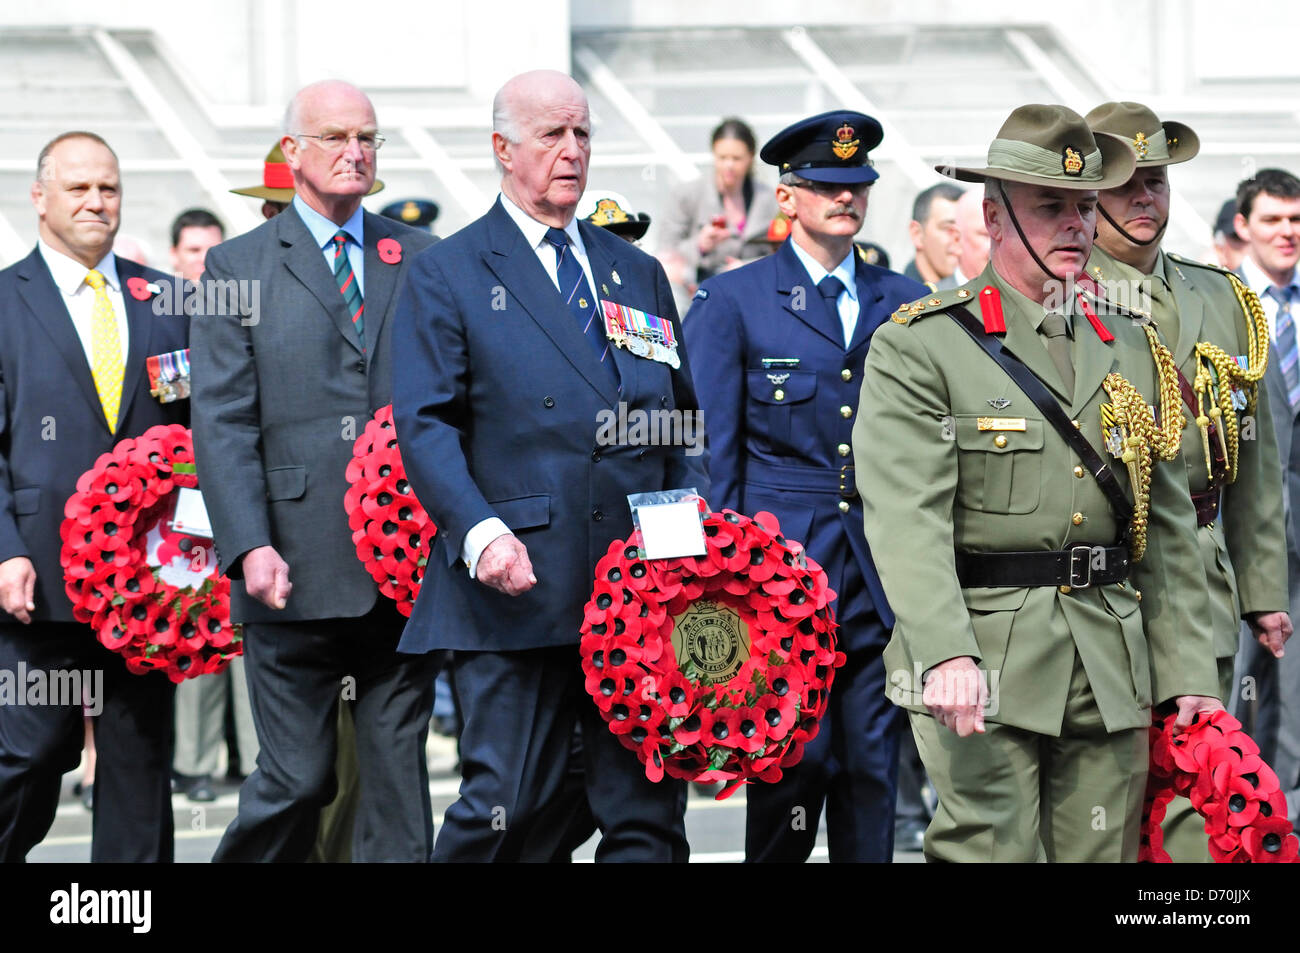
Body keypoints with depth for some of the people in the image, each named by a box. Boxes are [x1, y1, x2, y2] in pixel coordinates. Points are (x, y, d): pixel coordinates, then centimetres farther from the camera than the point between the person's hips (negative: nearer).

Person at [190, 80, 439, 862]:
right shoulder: (238, 267, 5)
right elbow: (221, 421, -2)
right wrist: (249, 546, -14)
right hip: (296, 567, -2)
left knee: (400, 772, 5)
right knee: (296, 779, -2)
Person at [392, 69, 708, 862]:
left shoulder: (639, 274, 20)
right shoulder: (448, 275, 4)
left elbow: (682, 423, 21)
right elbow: (424, 425, -5)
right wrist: (480, 530, -20)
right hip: (519, 585, -5)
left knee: (649, 813, 3)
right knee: (506, 810, -7)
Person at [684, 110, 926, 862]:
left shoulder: (905, 302, 13)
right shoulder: (732, 301, 3)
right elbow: (709, 451, 1)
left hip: (884, 566, 3)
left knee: (874, 761, 2)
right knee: (795, 758, -5)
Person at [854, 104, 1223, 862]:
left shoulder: (1132, 350, 16)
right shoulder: (919, 348, -2)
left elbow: (1169, 528, 16)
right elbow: (907, 520, -13)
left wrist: (1189, 673, 8)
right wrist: (945, 655, -27)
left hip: (1114, 677, 5)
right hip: (983, 670, -5)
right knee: (991, 850, -9)